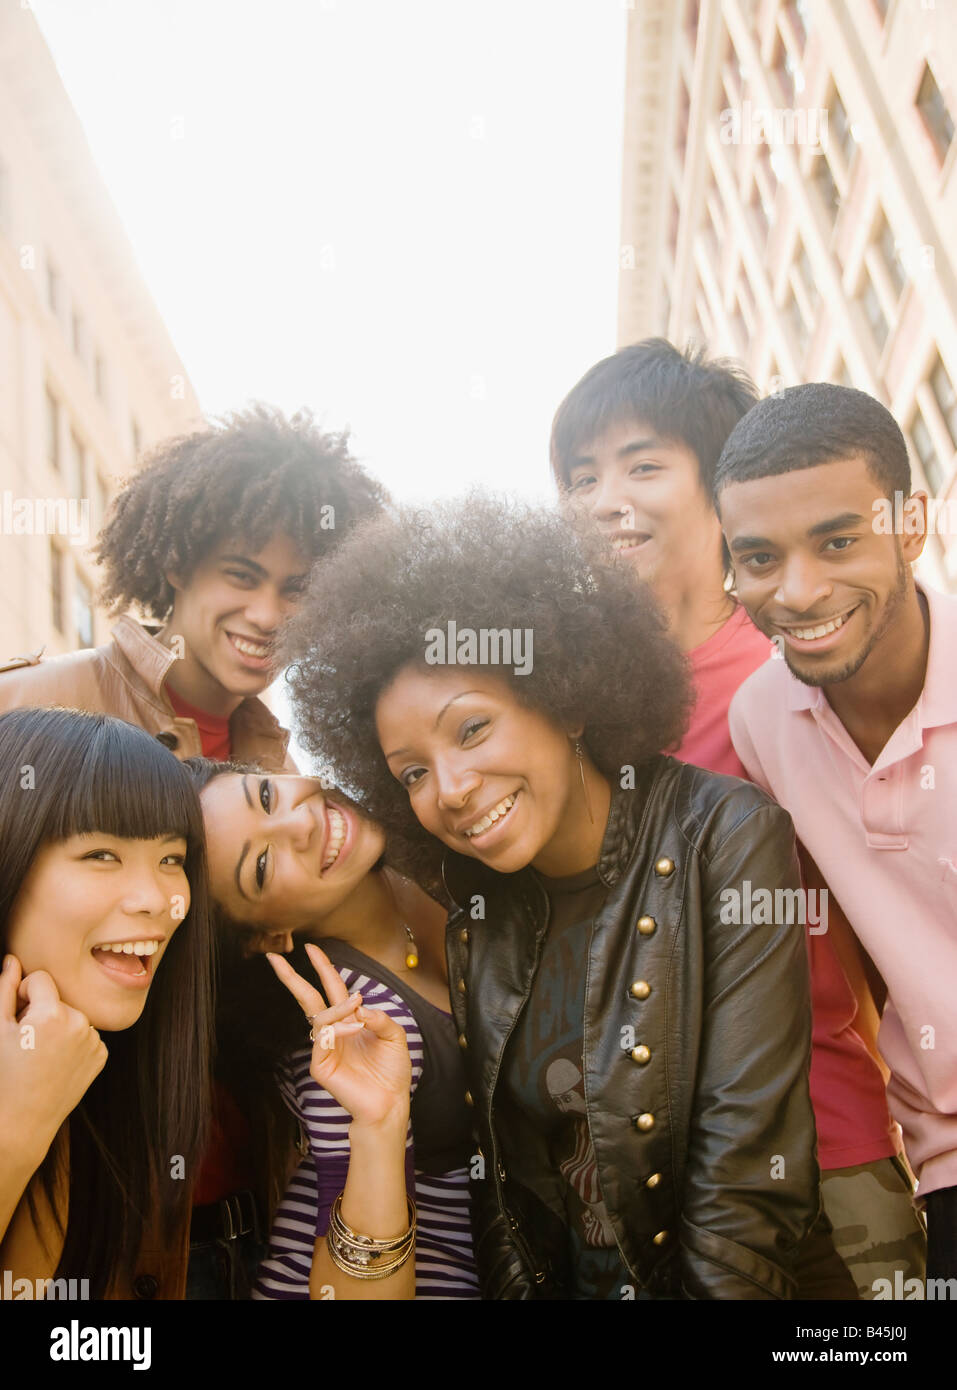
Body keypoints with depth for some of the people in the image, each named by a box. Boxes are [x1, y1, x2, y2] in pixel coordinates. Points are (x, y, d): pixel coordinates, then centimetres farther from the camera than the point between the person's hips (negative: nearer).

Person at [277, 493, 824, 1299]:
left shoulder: (722, 839, -16)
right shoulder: (468, 892, 0)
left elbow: (749, 1176, -17)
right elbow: (494, 1167, 6)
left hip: (749, 1278, -4)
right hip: (553, 1278, 4)